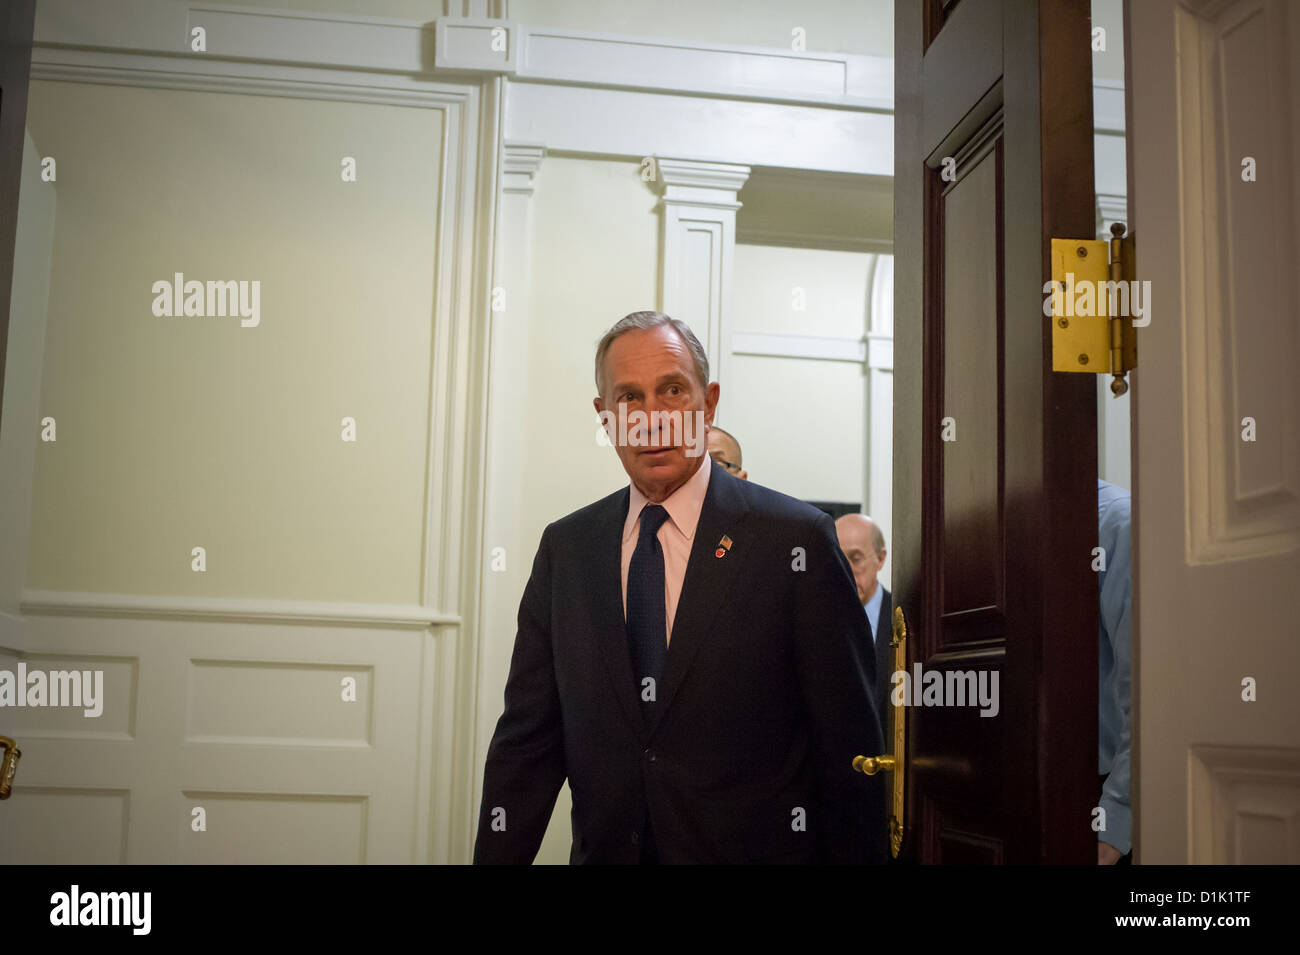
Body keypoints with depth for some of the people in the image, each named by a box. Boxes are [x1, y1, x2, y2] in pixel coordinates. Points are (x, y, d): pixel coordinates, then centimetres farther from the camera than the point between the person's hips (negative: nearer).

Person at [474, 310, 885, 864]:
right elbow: (526, 740, 2)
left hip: (755, 850, -3)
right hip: (604, 849, 4)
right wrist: (497, 856, -5)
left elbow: (849, 745, -10)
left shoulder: (796, 541, -10)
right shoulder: (564, 548, 2)